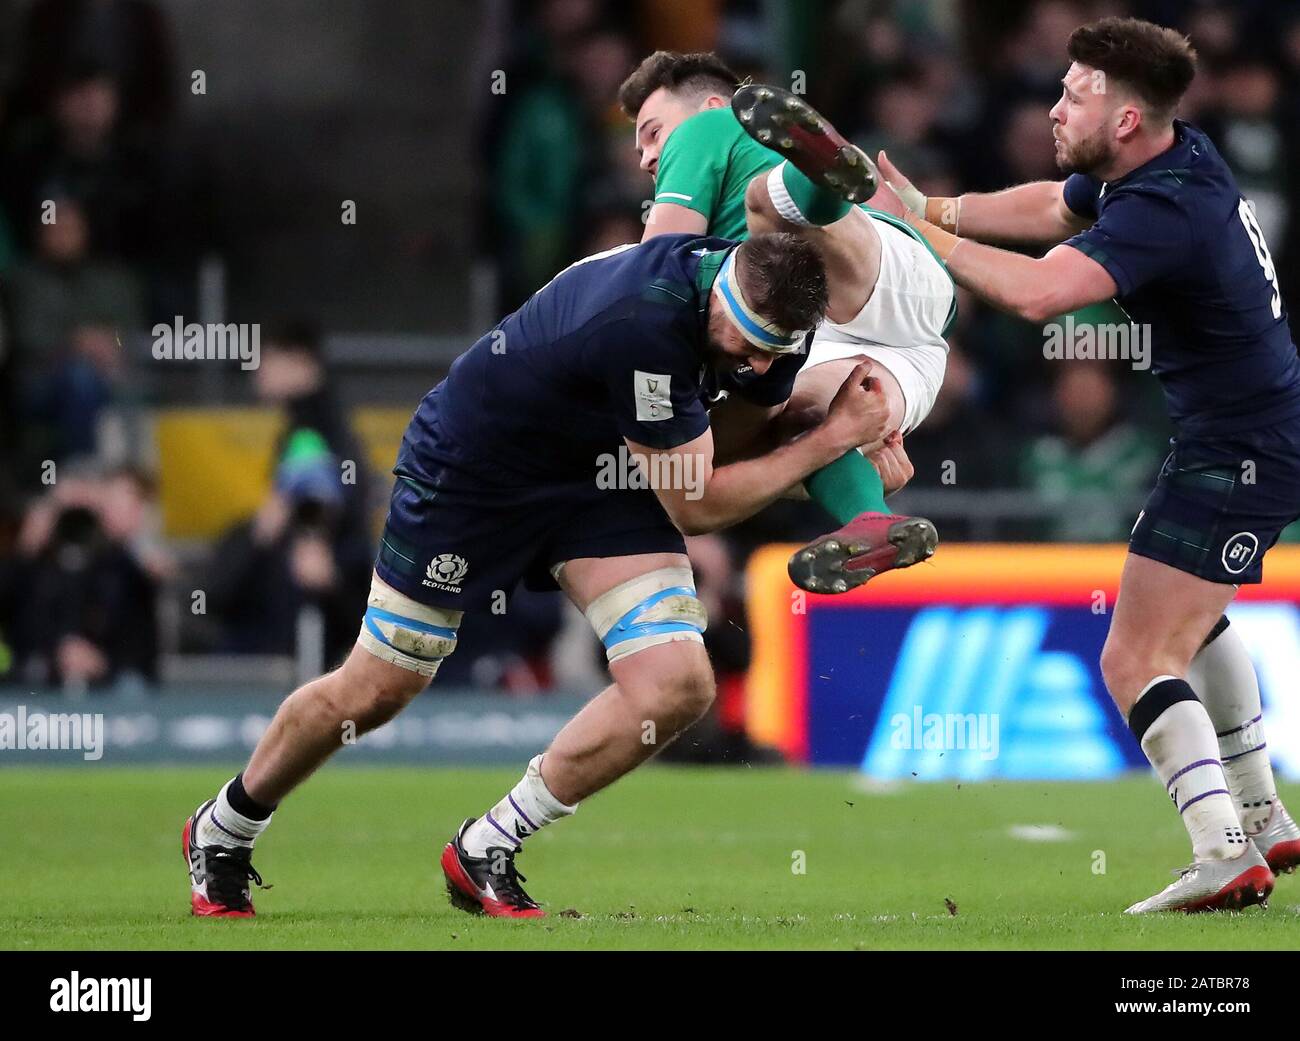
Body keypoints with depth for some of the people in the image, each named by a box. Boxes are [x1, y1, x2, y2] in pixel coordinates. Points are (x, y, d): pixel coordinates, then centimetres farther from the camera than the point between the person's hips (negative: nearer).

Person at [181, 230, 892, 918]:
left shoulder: (770, 306, -16)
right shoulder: (644, 321, -39)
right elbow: (694, 505, -28)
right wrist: (831, 439, -24)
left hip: (597, 477, 6)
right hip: (468, 464, -6)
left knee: (679, 685, -13)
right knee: (373, 693, 4)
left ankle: (485, 851, 3)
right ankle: (223, 829, 32)